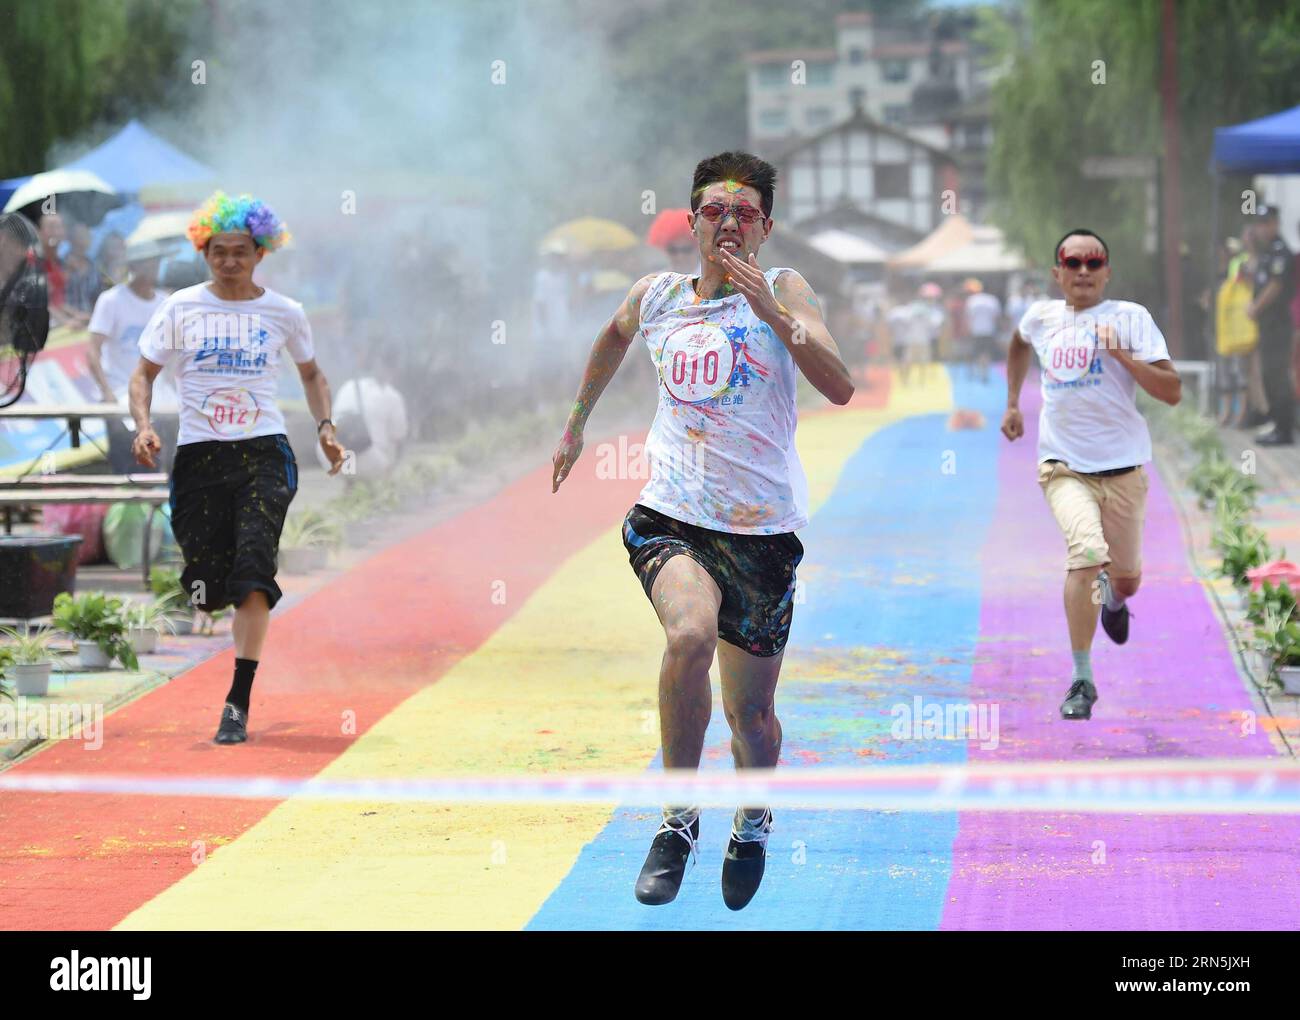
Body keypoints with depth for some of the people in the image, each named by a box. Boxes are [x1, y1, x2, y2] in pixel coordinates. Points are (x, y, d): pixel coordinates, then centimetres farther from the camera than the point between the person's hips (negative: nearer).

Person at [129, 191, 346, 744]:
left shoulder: (284, 313, 6)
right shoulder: (181, 308, 4)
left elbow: (311, 373, 22)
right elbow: (143, 373, 9)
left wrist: (324, 425, 8)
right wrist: (143, 425, -9)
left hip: (264, 450, -1)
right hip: (199, 453, 1)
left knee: (254, 561, -20)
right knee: (208, 585, -2)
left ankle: (238, 702, -20)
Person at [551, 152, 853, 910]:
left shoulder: (782, 291, -2)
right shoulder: (655, 296, 6)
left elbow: (840, 387, -16)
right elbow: (615, 338, 31)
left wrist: (771, 310, -23)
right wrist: (577, 423, 36)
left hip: (762, 527, 0)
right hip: (671, 514, 0)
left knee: (751, 712, 7)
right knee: (691, 634, -31)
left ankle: (754, 822, 41)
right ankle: (678, 819, -14)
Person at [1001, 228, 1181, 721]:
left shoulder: (1130, 317, -5)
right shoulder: (1041, 316, 5)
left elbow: (1173, 392, -12)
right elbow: (1019, 343, 31)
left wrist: (1122, 355, -21)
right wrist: (1012, 403, 28)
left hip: (1123, 468, 0)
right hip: (1063, 465, 0)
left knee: (1127, 580, 11)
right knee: (1087, 553, -25)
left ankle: (1112, 597, 52)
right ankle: (1081, 681, -18)